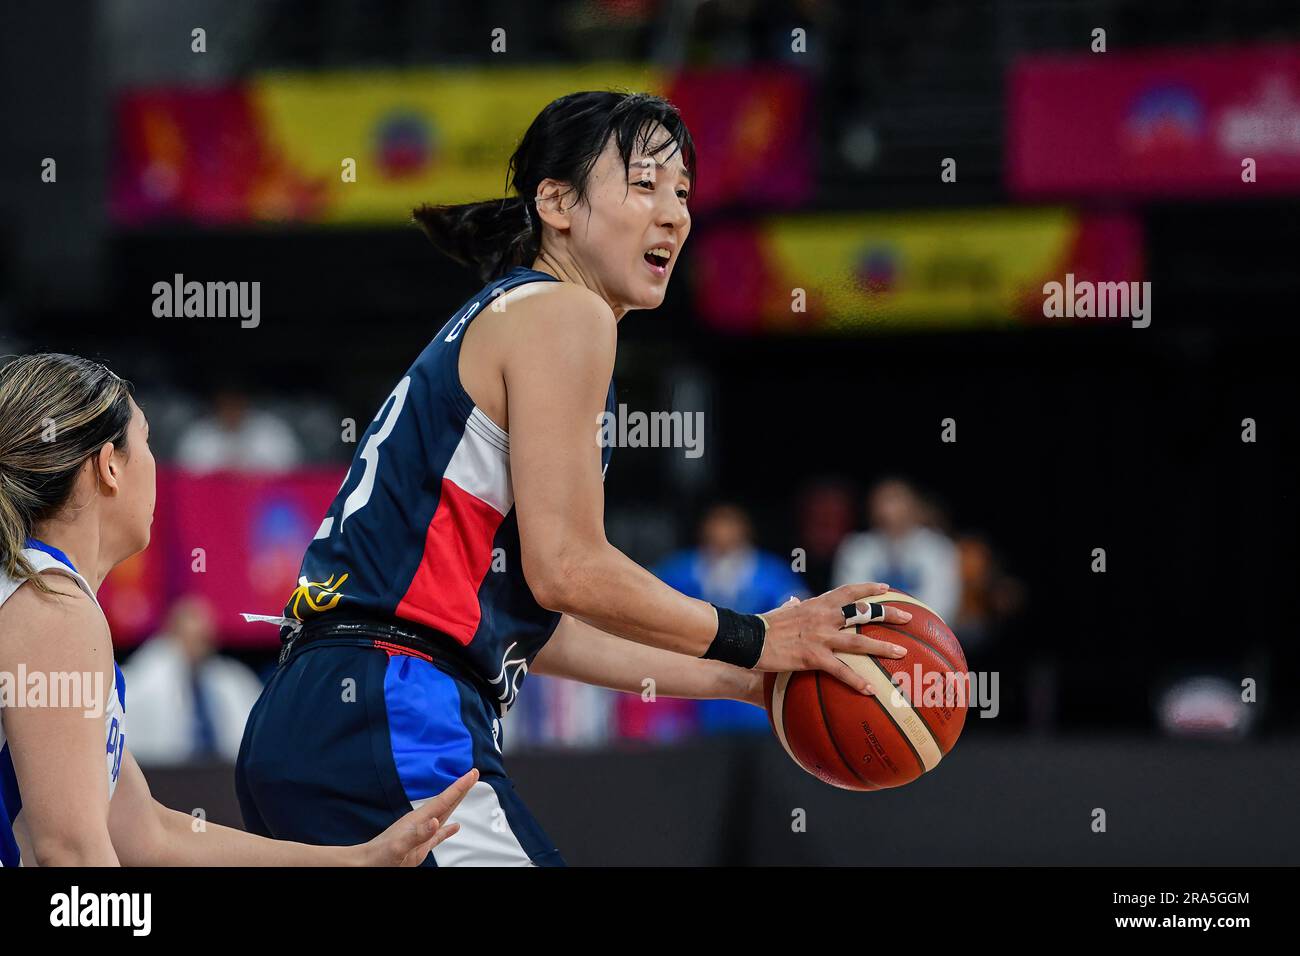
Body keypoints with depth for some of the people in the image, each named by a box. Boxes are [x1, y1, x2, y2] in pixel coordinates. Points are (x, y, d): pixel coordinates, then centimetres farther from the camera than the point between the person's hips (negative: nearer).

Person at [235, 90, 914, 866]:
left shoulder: (496, 321, 25)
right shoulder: (561, 313, -4)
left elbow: (535, 623, 22)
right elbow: (566, 568, -13)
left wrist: (736, 679, 22)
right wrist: (753, 642, -3)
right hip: (386, 721, -10)